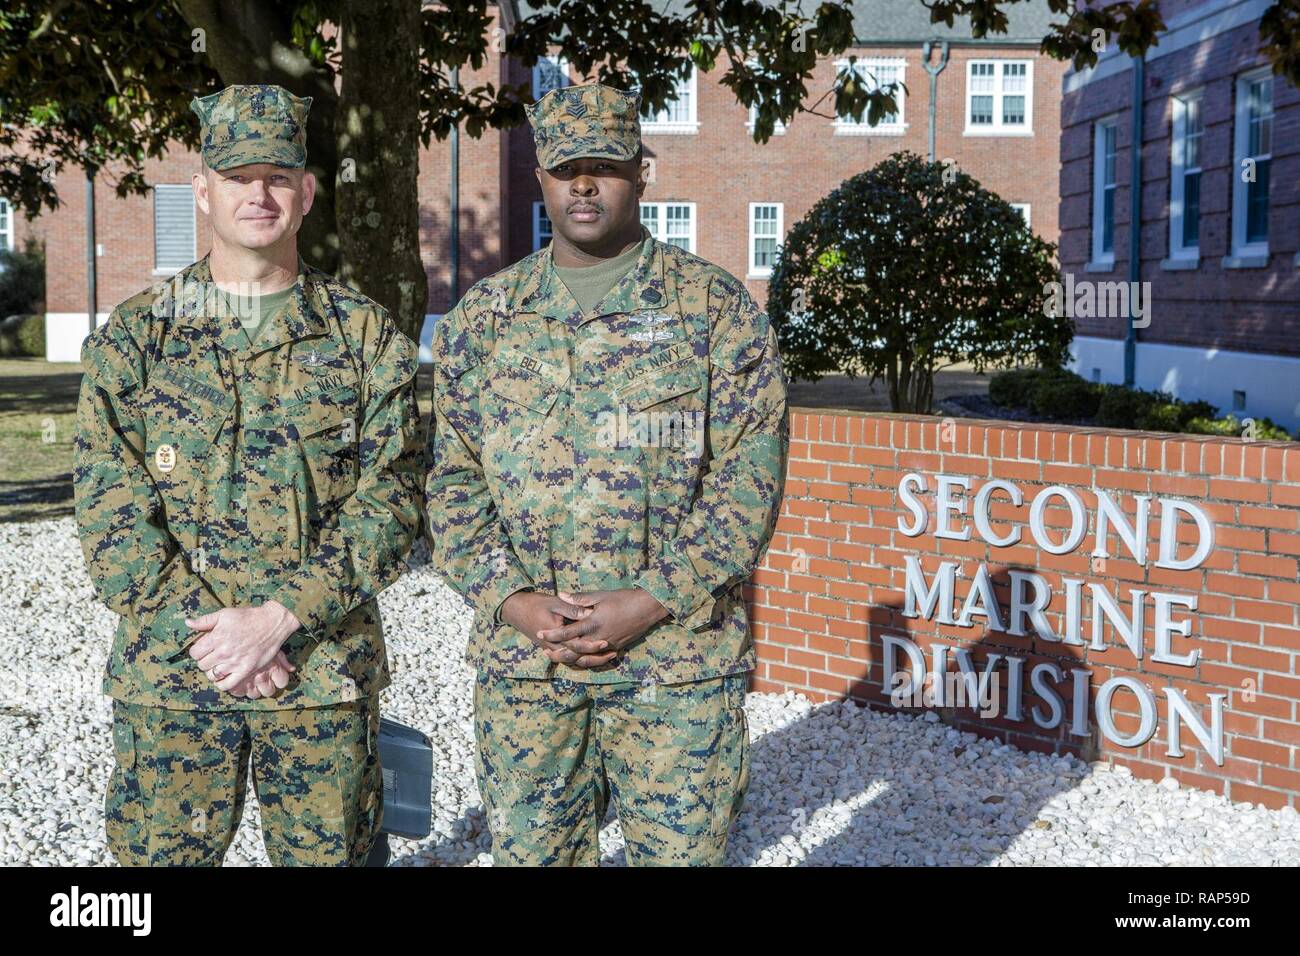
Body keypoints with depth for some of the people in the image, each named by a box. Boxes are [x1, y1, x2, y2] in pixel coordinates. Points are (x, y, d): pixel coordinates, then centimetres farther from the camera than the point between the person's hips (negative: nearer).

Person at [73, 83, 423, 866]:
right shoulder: (136, 335, 3)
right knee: (163, 852, 8)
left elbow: (391, 503, -5)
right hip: (169, 676, 0)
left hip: (328, 676, 0)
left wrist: (279, 616, -15)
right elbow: (110, 510, -3)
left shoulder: (367, 337, 2)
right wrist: (206, 630, -14)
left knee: (328, 852, 10)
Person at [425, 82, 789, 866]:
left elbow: (750, 481, -6)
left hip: (678, 663, -2)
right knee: (528, 850, 11)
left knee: (683, 850, 5)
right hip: (520, 663, 3)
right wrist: (512, 601, -8)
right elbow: (453, 483, 7)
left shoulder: (716, 309, -1)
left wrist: (648, 603, -14)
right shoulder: (481, 321, 9)